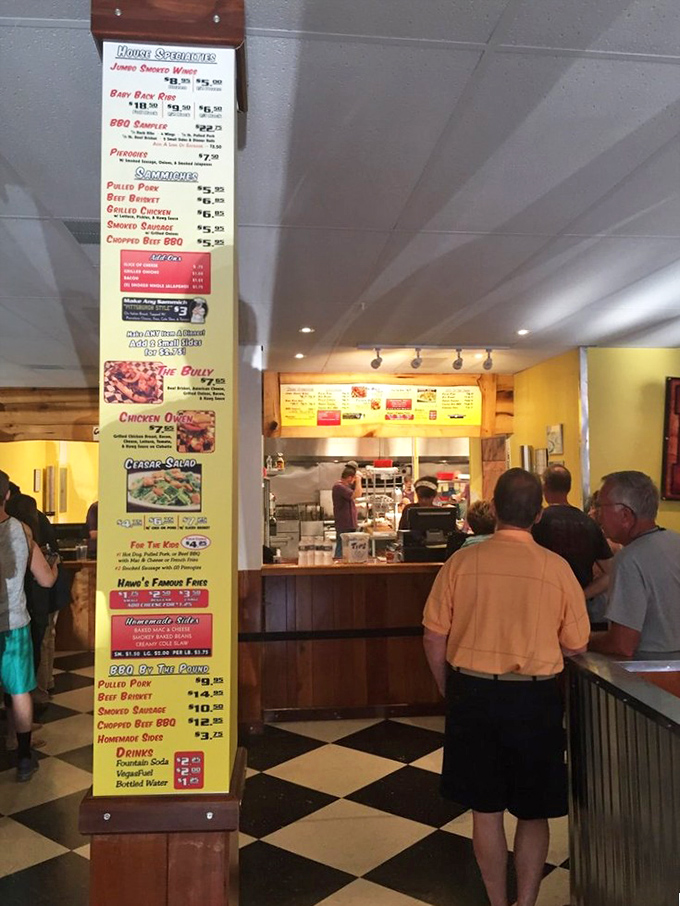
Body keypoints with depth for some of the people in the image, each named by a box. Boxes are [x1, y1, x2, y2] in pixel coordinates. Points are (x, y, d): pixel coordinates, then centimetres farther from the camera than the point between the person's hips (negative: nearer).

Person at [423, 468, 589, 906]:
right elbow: (576, 646, -2)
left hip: (473, 694, 1)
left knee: (486, 811, 17)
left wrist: (449, 691, 12)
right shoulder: (556, 567, -11)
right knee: (534, 813, 19)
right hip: (536, 698, 0)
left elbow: (434, 639, -4)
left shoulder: (461, 562, -10)